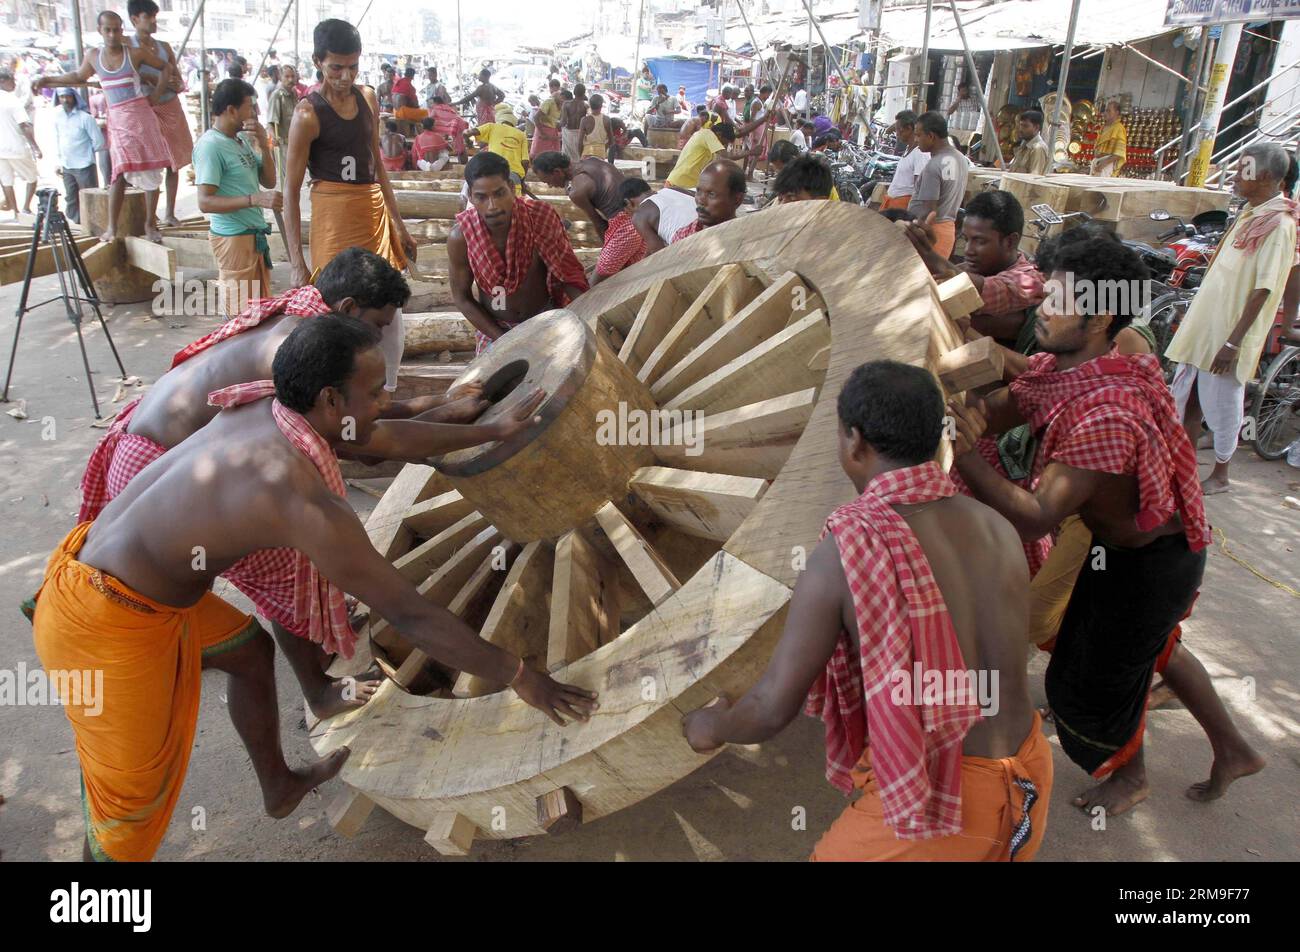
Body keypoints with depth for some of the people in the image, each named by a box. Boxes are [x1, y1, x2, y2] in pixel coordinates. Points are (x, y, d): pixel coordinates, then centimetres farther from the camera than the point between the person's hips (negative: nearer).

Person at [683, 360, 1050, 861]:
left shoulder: (844, 551, -19)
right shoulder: (999, 529, 1)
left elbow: (773, 707, -14)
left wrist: (712, 726, 10)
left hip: (938, 802, -6)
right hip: (1021, 787, 7)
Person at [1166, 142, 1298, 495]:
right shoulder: (1251, 213, 9)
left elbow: (1263, 290, -20)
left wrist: (1233, 341, -22)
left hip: (1227, 335, -8)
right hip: (1205, 325, 9)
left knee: (1222, 405, 5)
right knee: (1189, 398, 15)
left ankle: (1220, 475, 20)